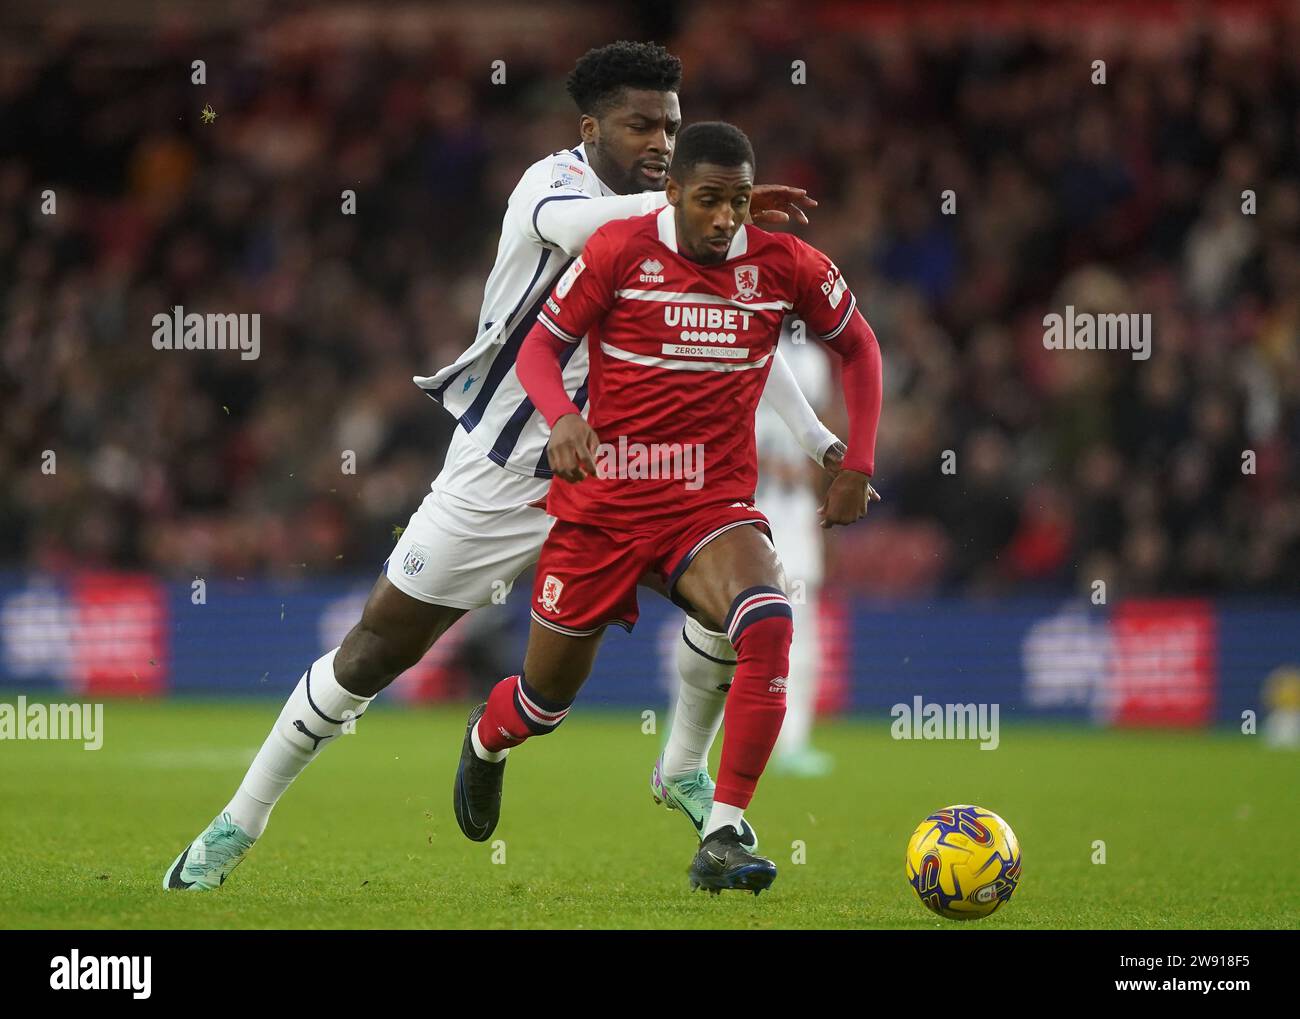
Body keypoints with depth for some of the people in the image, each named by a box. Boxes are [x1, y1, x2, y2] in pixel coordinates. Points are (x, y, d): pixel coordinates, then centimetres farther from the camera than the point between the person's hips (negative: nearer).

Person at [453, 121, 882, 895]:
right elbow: (540, 347, -4)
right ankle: (486, 743, 51)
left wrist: (858, 465, 7)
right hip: (605, 503, -1)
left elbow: (858, 344, 14)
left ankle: (724, 835, -29)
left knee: (769, 624, -32)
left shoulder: (784, 265, -3)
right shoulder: (620, 250, -9)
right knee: (547, 699, 11)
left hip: (715, 505, 1)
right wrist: (562, 416, -25)